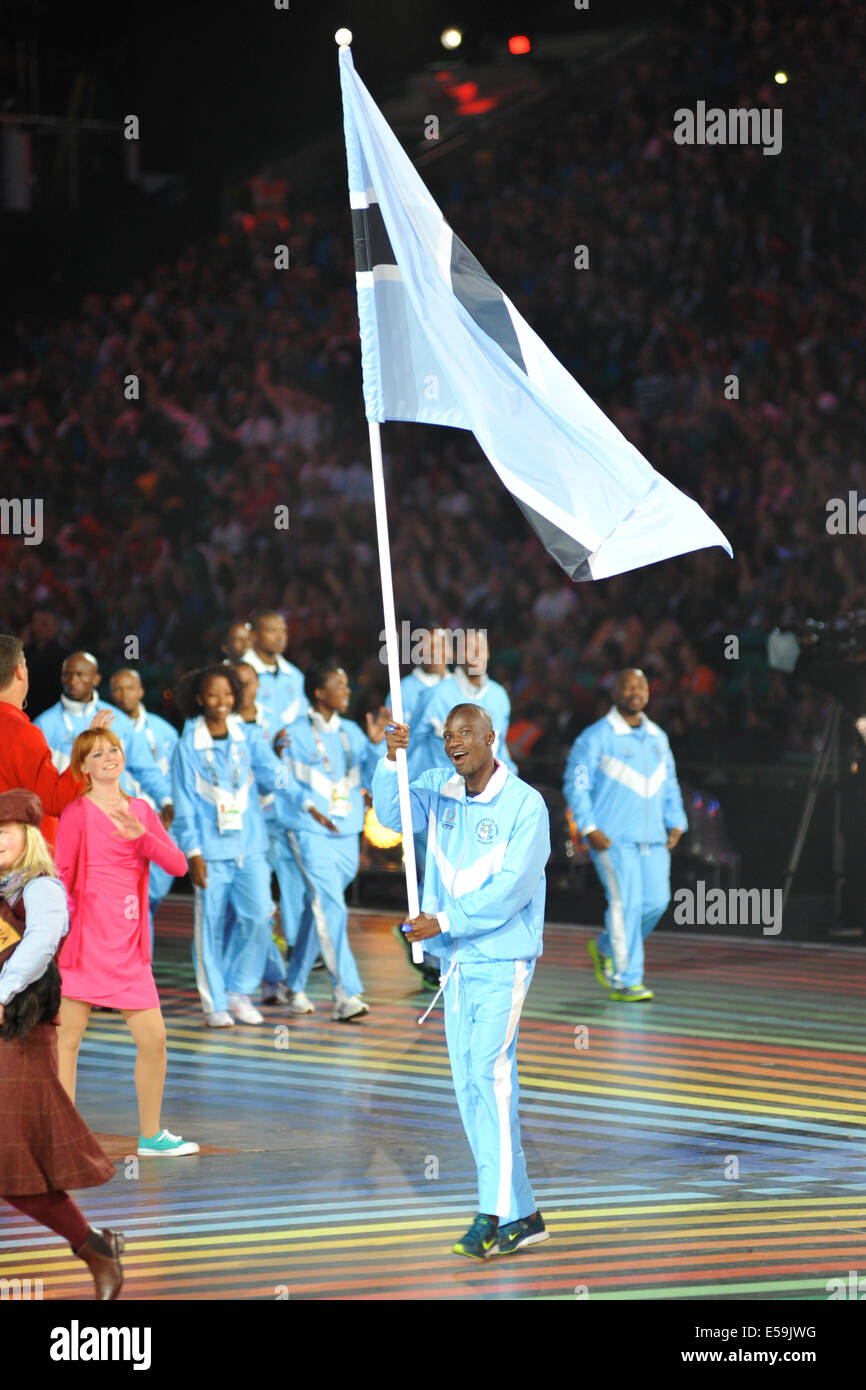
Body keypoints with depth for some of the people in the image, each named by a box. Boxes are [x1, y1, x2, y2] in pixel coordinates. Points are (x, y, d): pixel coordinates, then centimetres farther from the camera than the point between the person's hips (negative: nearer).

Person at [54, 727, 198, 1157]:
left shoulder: (141, 811, 14)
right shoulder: (77, 812, -3)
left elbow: (177, 864, 5)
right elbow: (60, 877, -6)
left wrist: (141, 835, -11)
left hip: (127, 946, 5)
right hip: (85, 942, -5)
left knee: (153, 1038, 6)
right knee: (67, 1039, -3)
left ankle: (151, 1136, 21)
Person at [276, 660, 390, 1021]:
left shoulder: (351, 733, 10)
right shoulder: (295, 734, -5)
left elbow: (373, 779, 3)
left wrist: (376, 744, -10)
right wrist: (308, 806, -14)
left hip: (346, 834, 6)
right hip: (310, 833, -6)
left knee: (318, 910, 14)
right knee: (331, 910, -15)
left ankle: (295, 986, 28)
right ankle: (345, 995, -17)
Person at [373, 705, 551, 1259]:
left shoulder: (526, 805, -10)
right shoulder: (439, 790, 9)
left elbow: (511, 888, -17)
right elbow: (392, 812, -7)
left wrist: (445, 921, -18)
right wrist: (392, 760, -23)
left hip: (503, 959, -7)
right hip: (456, 962, 7)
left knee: (490, 1074, -17)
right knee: (470, 1087, 7)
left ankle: (494, 1213, -18)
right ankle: (522, 1215, 14)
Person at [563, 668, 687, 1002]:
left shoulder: (657, 737, 16)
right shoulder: (596, 737, -3)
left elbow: (669, 786, 24)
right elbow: (576, 785, -5)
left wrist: (676, 824, 12)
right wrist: (589, 828, -13)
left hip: (652, 837, 6)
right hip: (612, 837, -6)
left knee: (656, 900, -1)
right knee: (626, 902, -13)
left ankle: (605, 947, 24)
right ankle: (624, 981, -6)